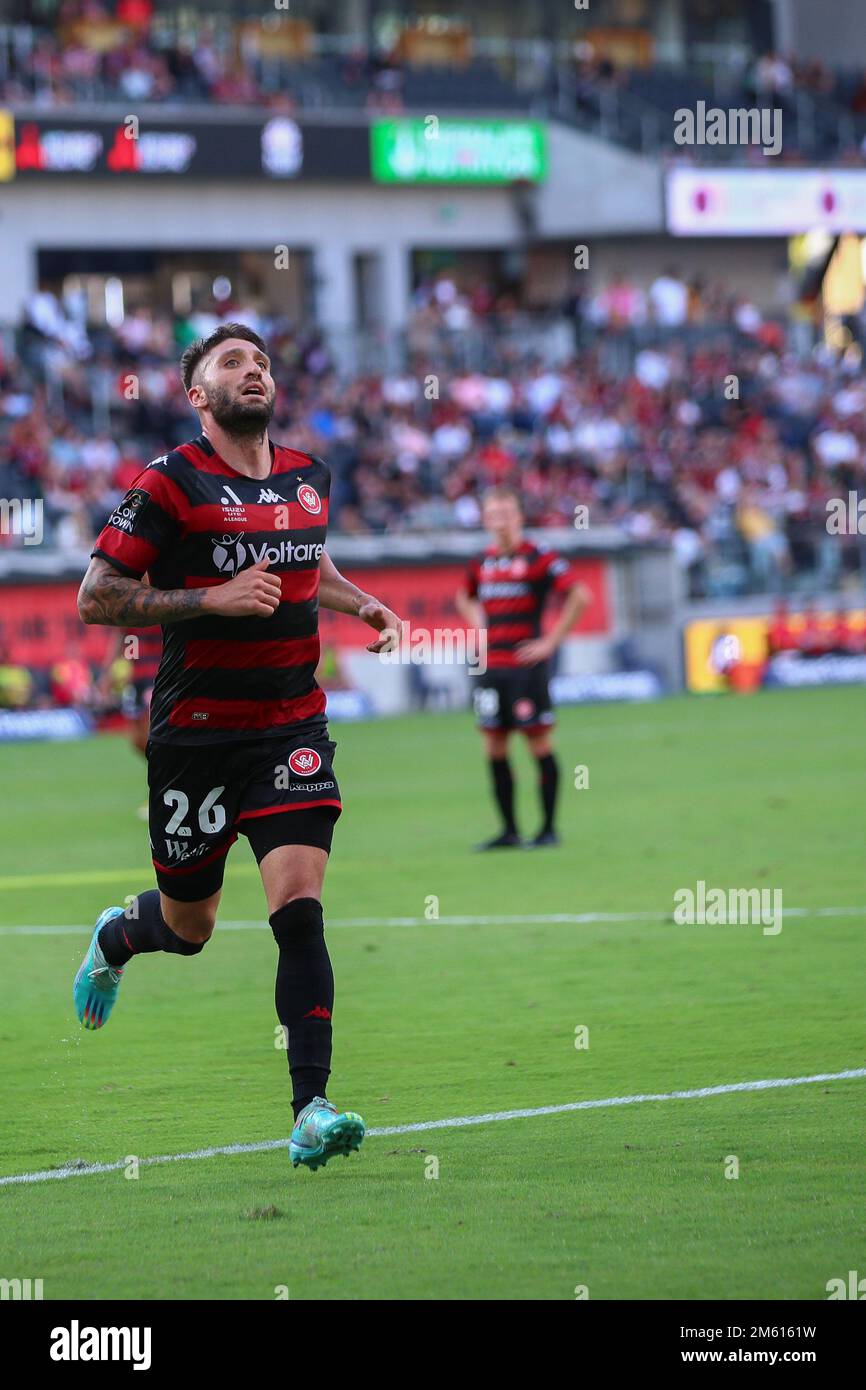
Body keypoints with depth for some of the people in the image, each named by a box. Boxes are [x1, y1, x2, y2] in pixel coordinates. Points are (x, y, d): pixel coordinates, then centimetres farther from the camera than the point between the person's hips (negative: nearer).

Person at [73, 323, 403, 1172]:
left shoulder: (308, 478, 9)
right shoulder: (170, 483, -9)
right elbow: (95, 598, -11)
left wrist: (362, 605, 11)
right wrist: (213, 598, -19)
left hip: (292, 727, 3)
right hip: (196, 734, -3)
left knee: (299, 911, -14)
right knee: (188, 926, 11)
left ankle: (311, 1111, -17)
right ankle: (115, 938, 48)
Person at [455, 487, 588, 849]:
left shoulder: (537, 558, -7)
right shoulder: (482, 563, 12)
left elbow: (579, 596, -11)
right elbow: (465, 598, 33)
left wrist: (551, 641, -11)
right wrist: (479, 625, 15)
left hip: (526, 665, -6)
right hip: (492, 666, 6)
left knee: (539, 743, -4)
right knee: (495, 748, 5)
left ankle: (549, 829, 2)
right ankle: (509, 830, 11)